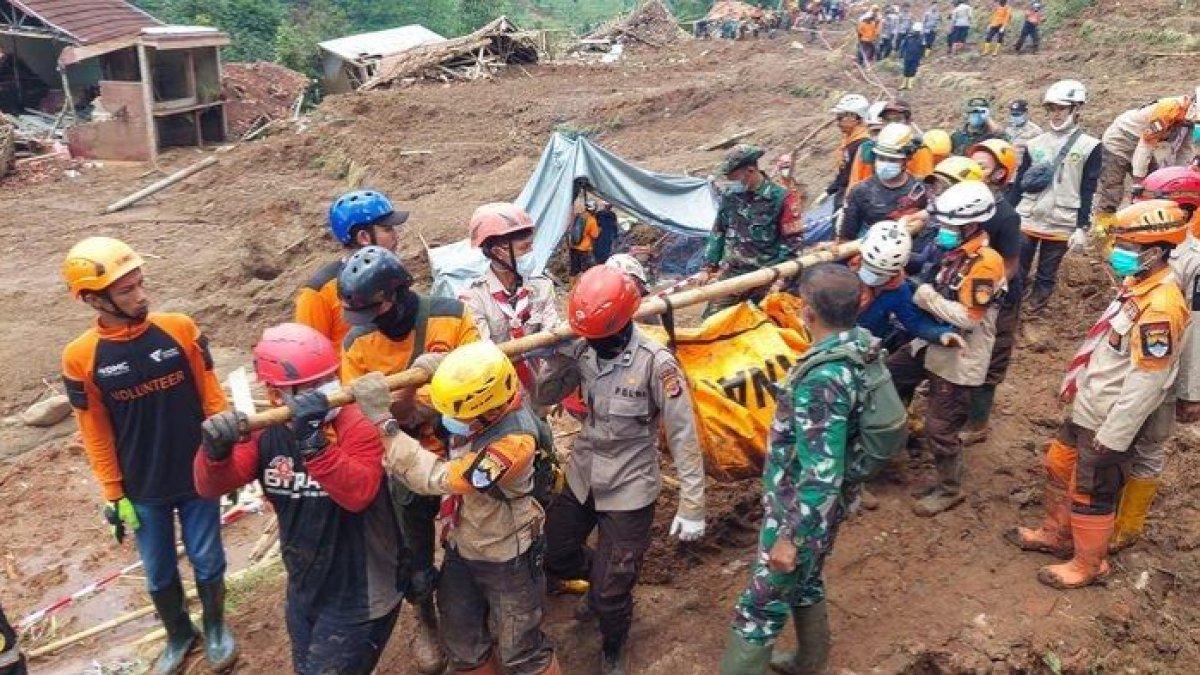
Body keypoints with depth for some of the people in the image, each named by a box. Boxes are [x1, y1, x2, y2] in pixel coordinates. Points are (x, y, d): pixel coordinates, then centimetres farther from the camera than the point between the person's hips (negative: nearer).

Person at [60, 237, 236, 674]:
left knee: (207, 563, 14)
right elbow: (96, 434, -3)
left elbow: (211, 397, -3)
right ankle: (178, 636, 43)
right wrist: (114, 496, 0)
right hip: (143, 491, 0)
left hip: (199, 477, 0)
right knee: (160, 574, 17)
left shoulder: (180, 329, -11)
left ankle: (215, 627, 41)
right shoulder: (80, 357, -11)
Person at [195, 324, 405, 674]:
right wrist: (216, 450, -32)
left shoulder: (358, 424, -21)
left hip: (360, 593, -6)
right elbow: (210, 487, -10)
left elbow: (358, 495, -36)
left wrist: (314, 442, -48)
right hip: (303, 588, 6)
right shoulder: (266, 431, -5)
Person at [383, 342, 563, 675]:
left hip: (507, 560, -7)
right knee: (465, 647, 22)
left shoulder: (515, 442, -35)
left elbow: (437, 478, -37)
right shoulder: (485, 405, -14)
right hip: (461, 549, 7)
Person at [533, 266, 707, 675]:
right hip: (582, 476, 6)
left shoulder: (656, 363, -25)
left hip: (629, 488, -5)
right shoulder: (583, 350, -8)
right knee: (551, 556, 20)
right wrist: (559, 353, -18)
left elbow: (683, 437, -20)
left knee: (610, 592, 6)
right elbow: (543, 396, 0)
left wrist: (692, 507, -19)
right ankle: (605, 576, 51)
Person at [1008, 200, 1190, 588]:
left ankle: (1089, 564, 28)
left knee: (1091, 494, 7)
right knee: (1059, 467, 22)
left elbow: (1144, 387, -27)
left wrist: (1112, 441, -22)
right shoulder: (1137, 287, 3)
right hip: (1088, 411, 9)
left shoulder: (1160, 307, -28)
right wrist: (1076, 387, 21)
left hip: (1110, 424, -9)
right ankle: (1056, 534, 42)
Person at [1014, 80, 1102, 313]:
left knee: (1046, 276, 7)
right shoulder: (1035, 143, 7)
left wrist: (1082, 228, -9)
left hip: (1061, 225, -2)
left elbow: (1087, 192, -4)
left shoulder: (1089, 146, -2)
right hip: (1026, 220, 3)